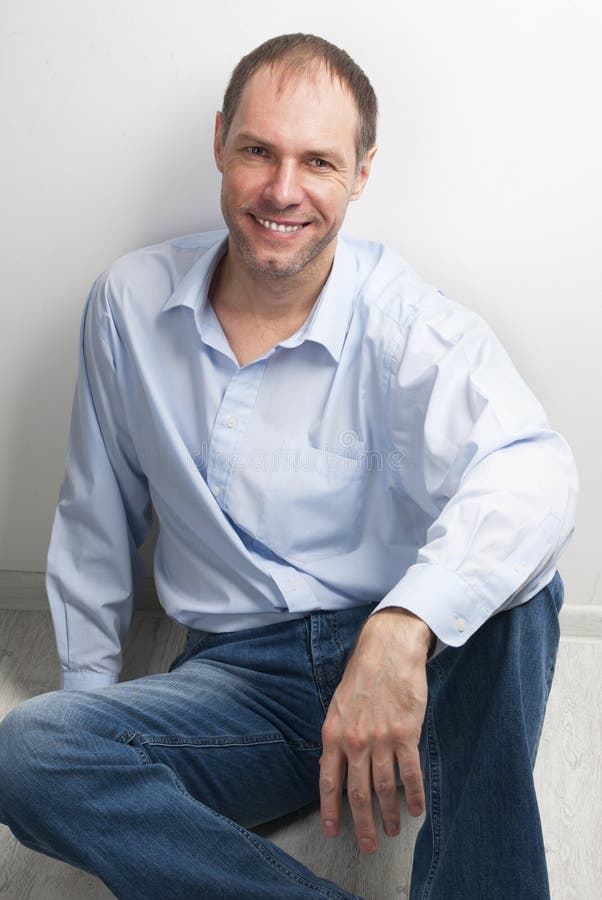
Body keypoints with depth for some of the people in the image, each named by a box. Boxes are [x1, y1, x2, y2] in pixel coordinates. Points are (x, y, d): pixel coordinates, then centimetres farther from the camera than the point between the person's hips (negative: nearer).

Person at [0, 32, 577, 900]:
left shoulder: (413, 326, -12)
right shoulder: (129, 301, 2)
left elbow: (534, 471, -32)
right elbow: (97, 514, 14)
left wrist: (404, 625, -50)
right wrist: (91, 690, 15)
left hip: (415, 668, -3)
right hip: (241, 676, 3)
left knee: (513, 584, -34)